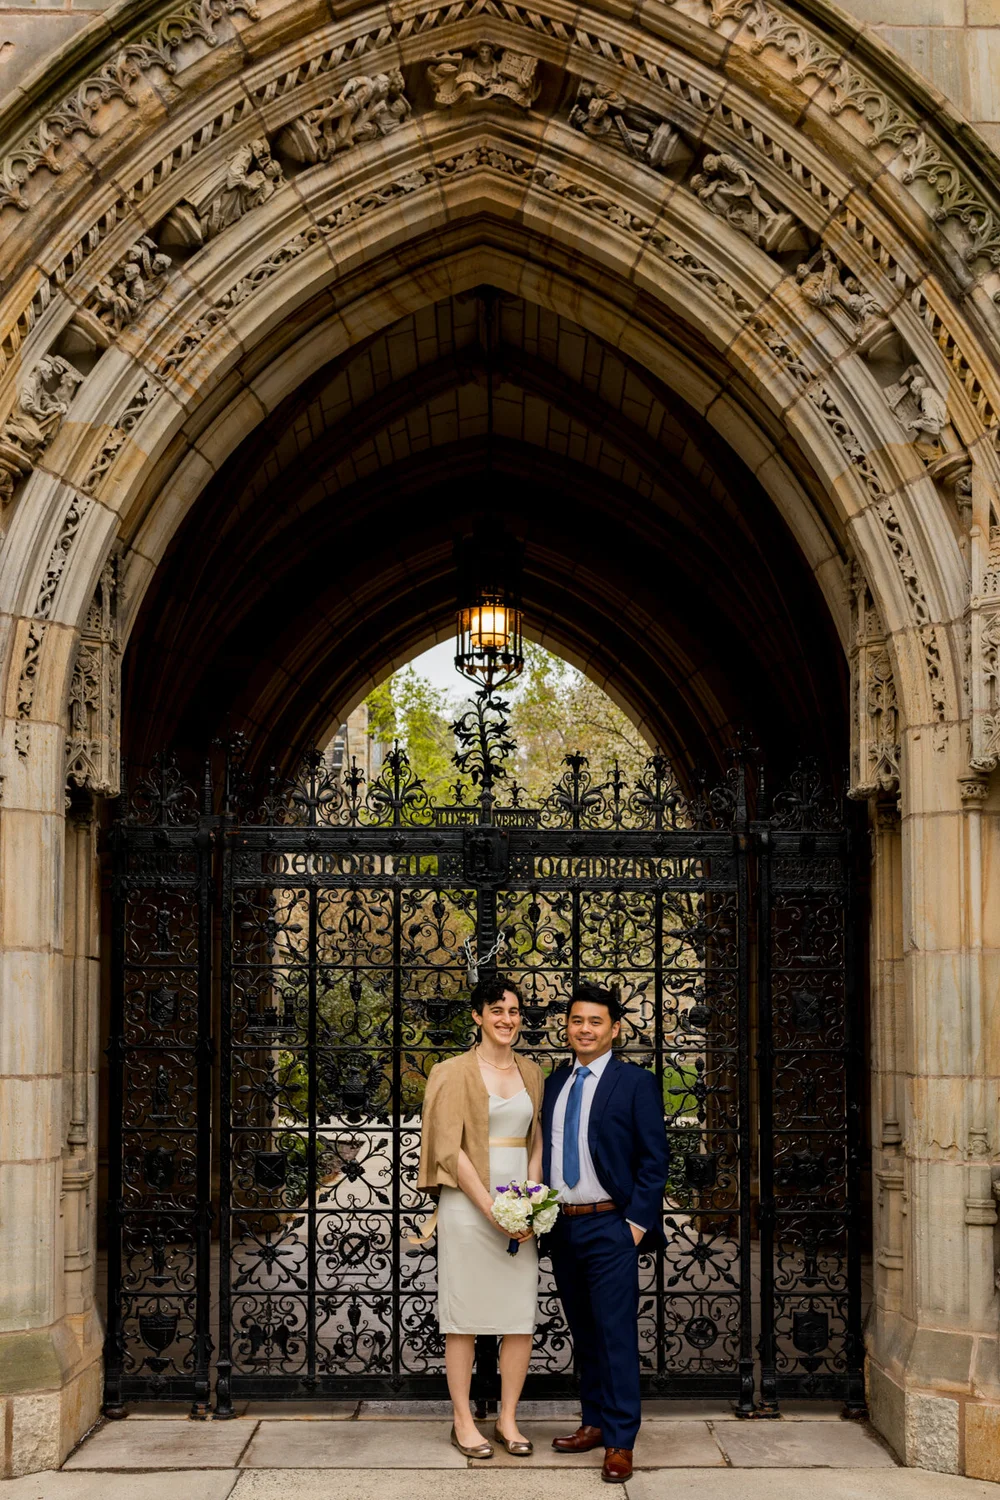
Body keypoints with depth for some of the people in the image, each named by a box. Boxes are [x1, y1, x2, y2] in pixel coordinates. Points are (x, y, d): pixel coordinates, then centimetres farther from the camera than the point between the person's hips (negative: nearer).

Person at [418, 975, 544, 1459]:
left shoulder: (530, 1072, 12)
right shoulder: (455, 1073, -4)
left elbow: (535, 1142, 14)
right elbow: (449, 1148, -9)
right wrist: (492, 1209, -14)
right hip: (468, 1205, -5)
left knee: (521, 1317, 4)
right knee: (464, 1316, 1)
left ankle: (508, 1419, 16)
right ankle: (463, 1423, 11)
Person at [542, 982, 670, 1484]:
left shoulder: (636, 1083, -5)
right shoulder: (554, 1083, 11)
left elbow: (654, 1158, -6)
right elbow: (545, 1150, 14)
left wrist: (637, 1221, -12)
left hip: (609, 1226, -6)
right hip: (561, 1225, 6)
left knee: (616, 1334, -5)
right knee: (583, 1333, 14)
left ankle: (620, 1442, 0)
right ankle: (595, 1423, 25)